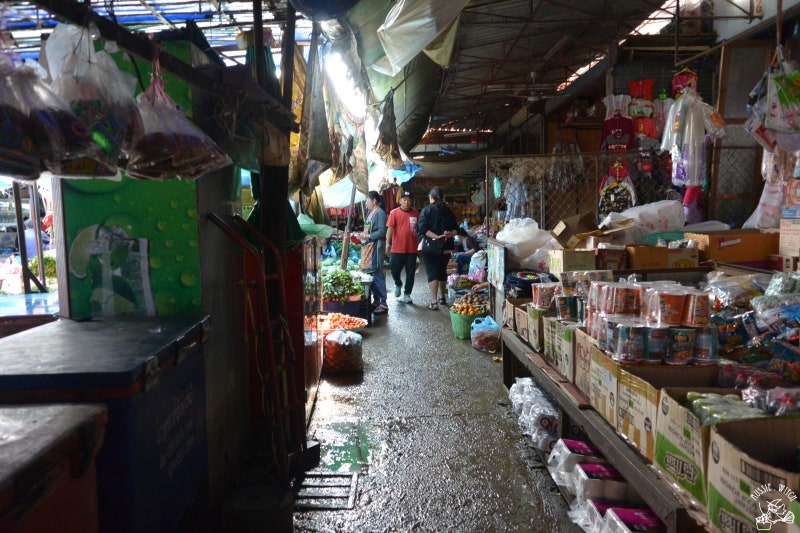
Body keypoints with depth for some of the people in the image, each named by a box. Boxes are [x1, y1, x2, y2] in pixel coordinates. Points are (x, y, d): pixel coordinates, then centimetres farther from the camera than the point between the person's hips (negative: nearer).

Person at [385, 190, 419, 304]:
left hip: (411, 249, 2)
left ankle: (407, 295, 16)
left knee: (410, 273, 5)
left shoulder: (416, 213, 6)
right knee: (394, 269, 2)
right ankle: (398, 284, 34)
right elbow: (390, 228, -8)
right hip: (397, 249, -2)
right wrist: (388, 242, -18)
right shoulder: (394, 212, -2)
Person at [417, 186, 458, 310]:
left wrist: (436, 236, -20)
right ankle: (443, 298, 31)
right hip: (446, 248, 4)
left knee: (432, 273, -3)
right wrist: (449, 234, -12)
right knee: (442, 272, 19)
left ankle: (434, 302, -10)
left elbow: (423, 229, -16)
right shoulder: (448, 211, 7)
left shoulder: (427, 210, -6)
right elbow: (455, 229, 4)